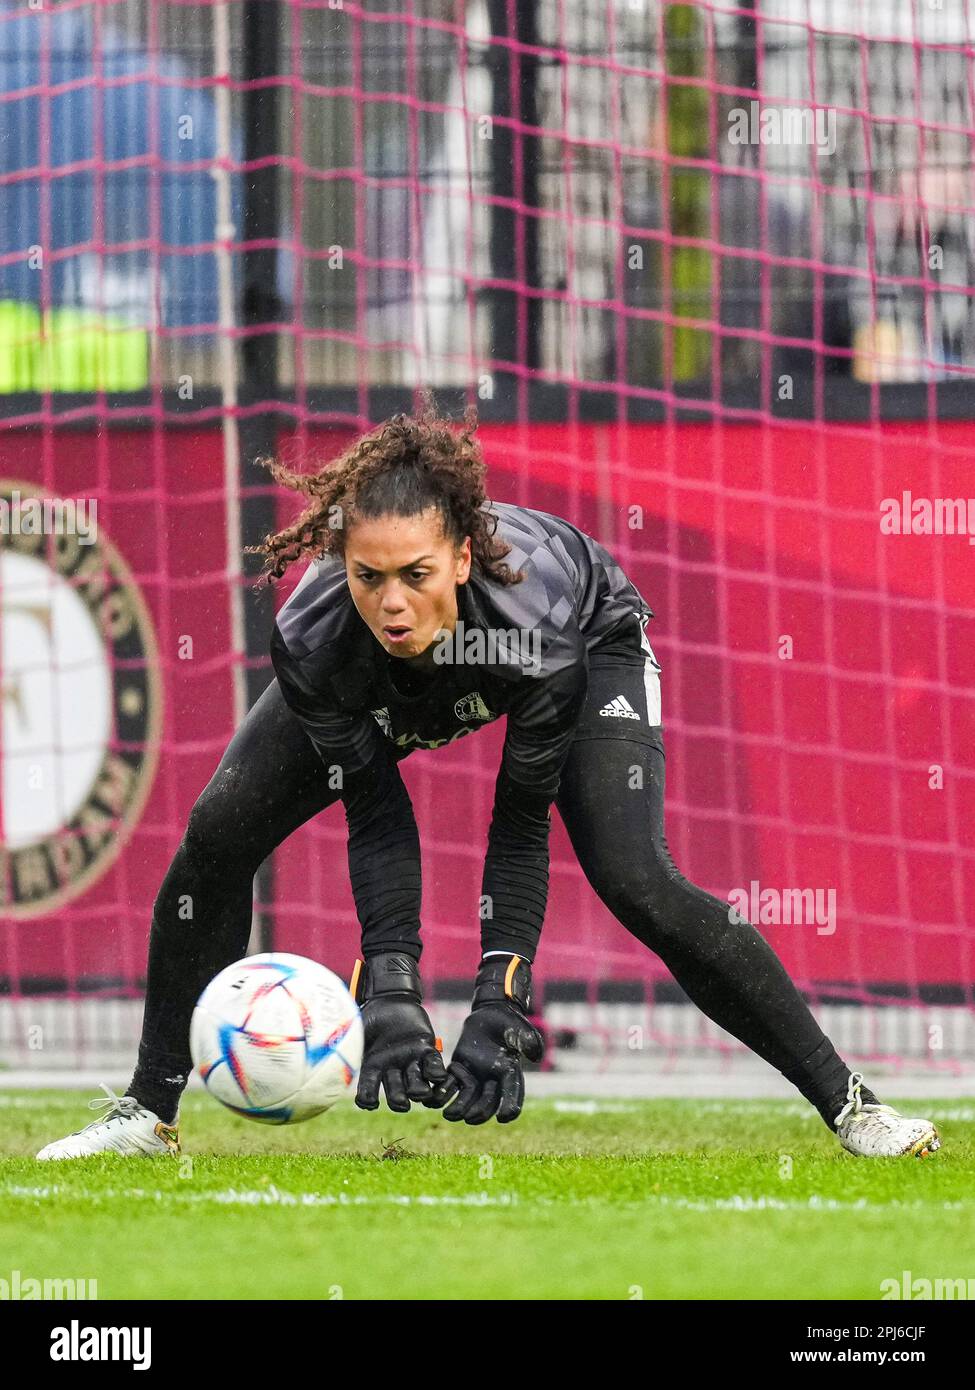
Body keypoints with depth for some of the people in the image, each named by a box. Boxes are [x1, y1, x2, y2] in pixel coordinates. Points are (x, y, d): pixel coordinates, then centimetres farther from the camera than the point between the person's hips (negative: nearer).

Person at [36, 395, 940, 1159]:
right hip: (380, 695, 3)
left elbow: (521, 823, -34)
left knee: (636, 881, -22)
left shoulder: (534, 619, -43)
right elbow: (375, 816, -31)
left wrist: (498, 1010, -41)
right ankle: (150, 1112, 6)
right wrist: (390, 997, -42)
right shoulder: (314, 636, -39)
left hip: (590, 639, -3)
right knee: (218, 835, -10)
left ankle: (847, 1102, -11)